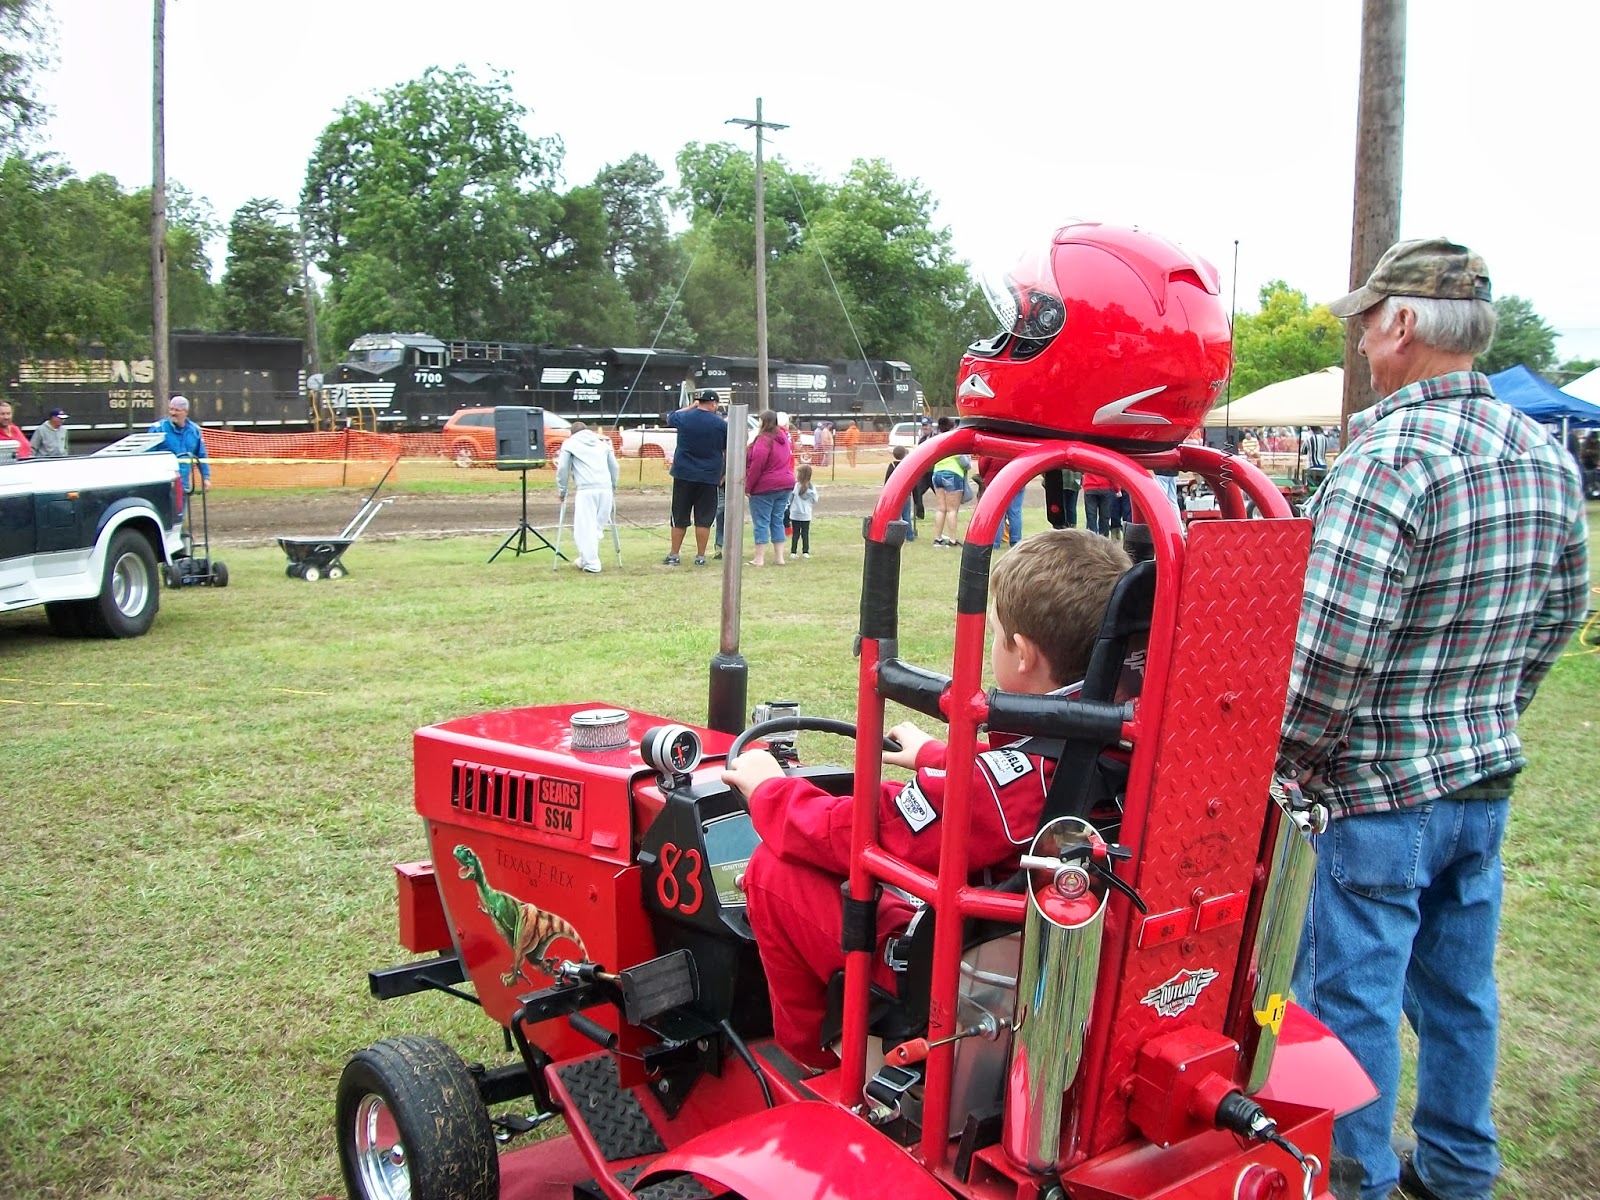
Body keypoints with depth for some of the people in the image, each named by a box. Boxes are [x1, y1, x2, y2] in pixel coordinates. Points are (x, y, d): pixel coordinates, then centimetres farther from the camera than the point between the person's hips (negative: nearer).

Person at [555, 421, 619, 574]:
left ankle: (592, 565, -7)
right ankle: (586, 559, 21)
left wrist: (562, 491, 16)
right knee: (597, 526, 14)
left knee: (585, 528, -2)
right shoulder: (603, 442, 25)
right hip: (605, 489, 4)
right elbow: (614, 467, 23)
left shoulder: (569, 444, 13)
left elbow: (562, 469, 8)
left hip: (586, 490, -4)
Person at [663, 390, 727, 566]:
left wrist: (692, 406, 23)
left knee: (679, 518, 8)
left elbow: (669, 418, 24)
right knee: (704, 519, 4)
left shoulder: (683, 418, 0)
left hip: (683, 475, 2)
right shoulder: (721, 424, -4)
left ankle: (673, 555, 13)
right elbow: (728, 452, 2)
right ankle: (700, 557, 7)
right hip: (709, 477, -2)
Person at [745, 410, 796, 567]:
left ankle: (759, 558, -2)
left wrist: (748, 486, -13)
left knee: (761, 522, -2)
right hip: (785, 485, 8)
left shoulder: (764, 439, -16)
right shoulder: (783, 436, 9)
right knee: (777, 521, 13)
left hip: (765, 487, -8)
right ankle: (780, 557, 12)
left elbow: (757, 465, -20)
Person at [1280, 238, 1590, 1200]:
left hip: (1382, 790, -8)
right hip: (1489, 775, 8)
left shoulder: (1389, 457, -22)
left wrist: (1287, 760, -11)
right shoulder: (1547, 456, 4)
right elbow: (1563, 610, 15)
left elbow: (1331, 648, -26)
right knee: (1458, 986, 21)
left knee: (1353, 995, 7)